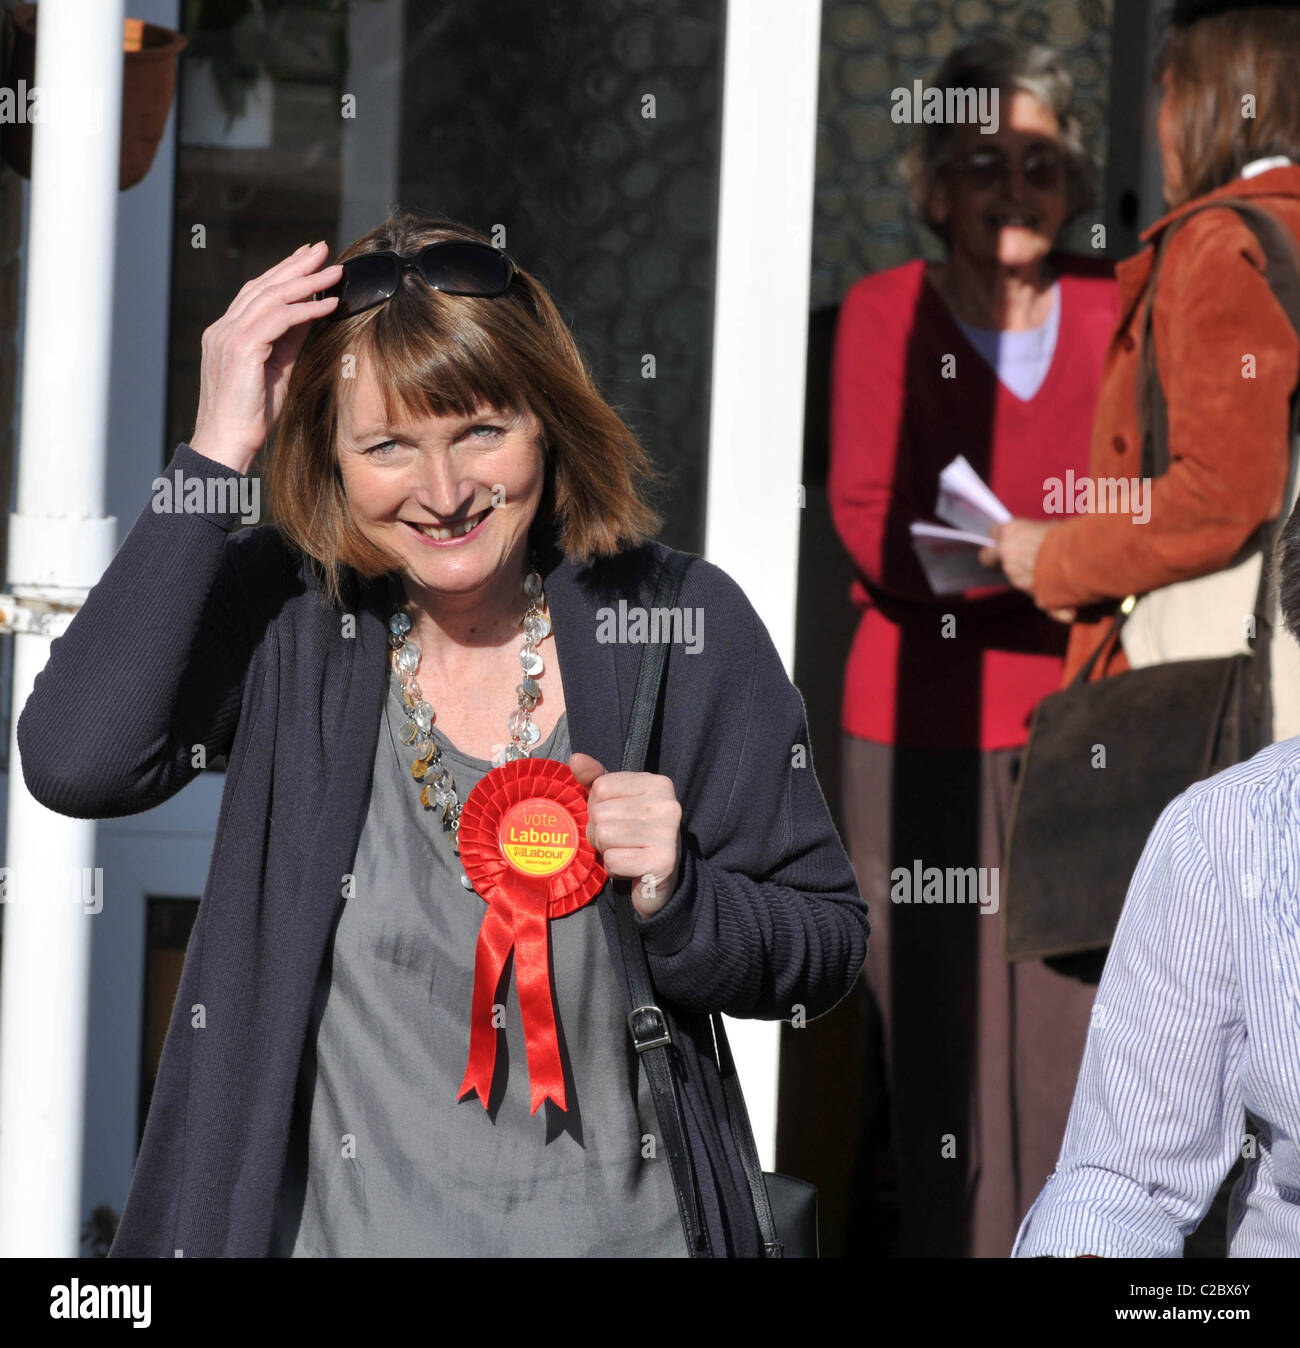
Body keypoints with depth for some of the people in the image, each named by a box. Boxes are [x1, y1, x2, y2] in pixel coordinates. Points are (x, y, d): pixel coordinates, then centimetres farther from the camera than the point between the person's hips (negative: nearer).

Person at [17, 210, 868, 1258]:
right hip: (338, 1225, 0)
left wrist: (678, 896, -23)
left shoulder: (682, 621, -9)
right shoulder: (281, 614, -9)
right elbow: (75, 761, -28)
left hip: (621, 1225, 0)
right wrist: (217, 451, -22)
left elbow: (828, 953, -1)